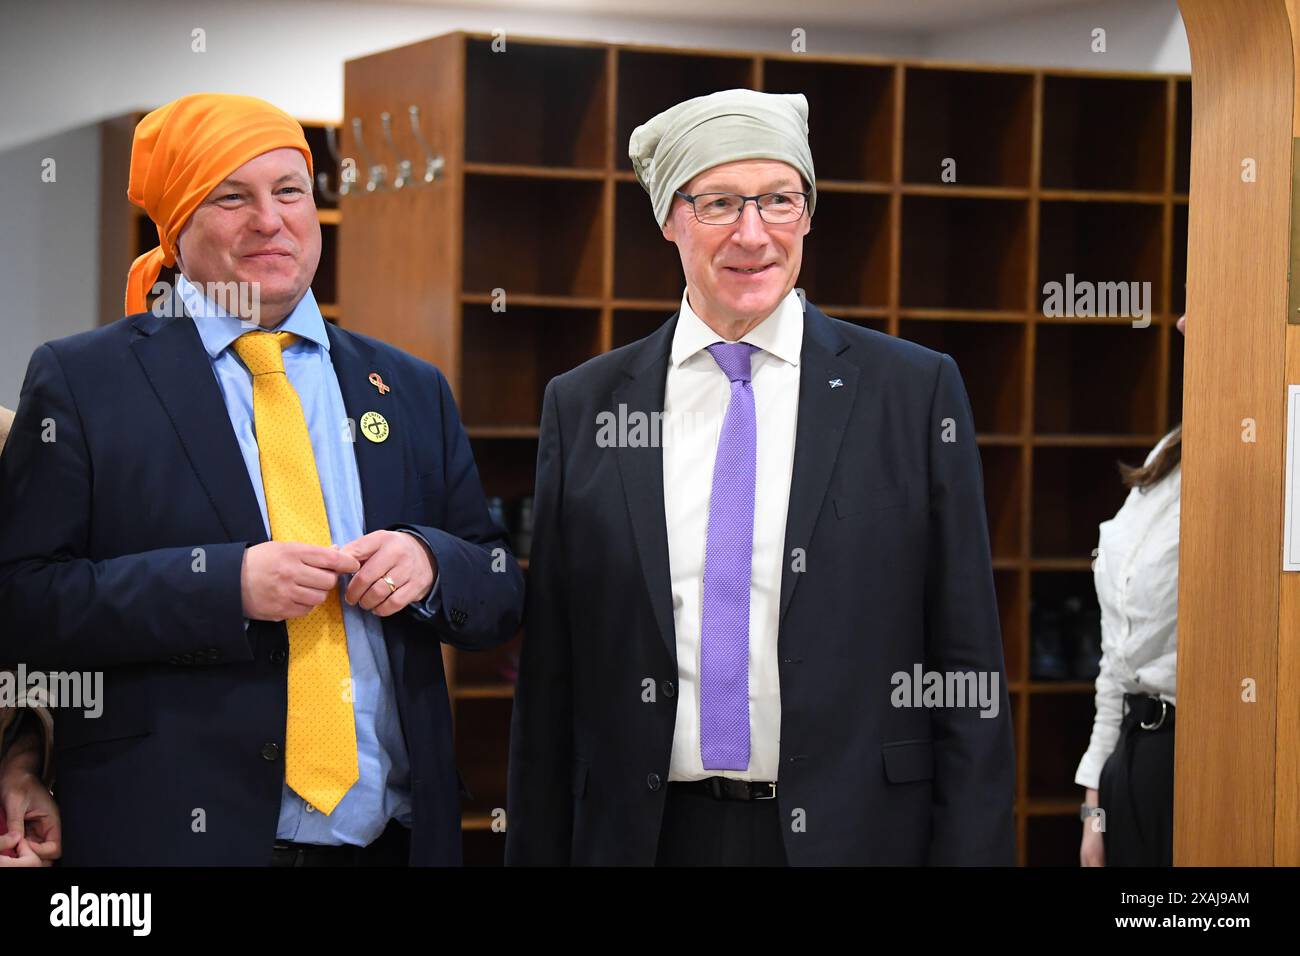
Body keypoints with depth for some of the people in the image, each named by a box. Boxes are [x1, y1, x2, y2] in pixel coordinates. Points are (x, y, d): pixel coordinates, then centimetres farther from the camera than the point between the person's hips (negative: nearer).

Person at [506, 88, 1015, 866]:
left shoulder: (917, 391, -1)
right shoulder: (582, 407, 5)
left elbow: (967, 665, -2)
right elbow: (550, 673, 6)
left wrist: (970, 851, -7)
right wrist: (536, 849, 3)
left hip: (853, 830, -1)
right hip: (647, 833, 2)